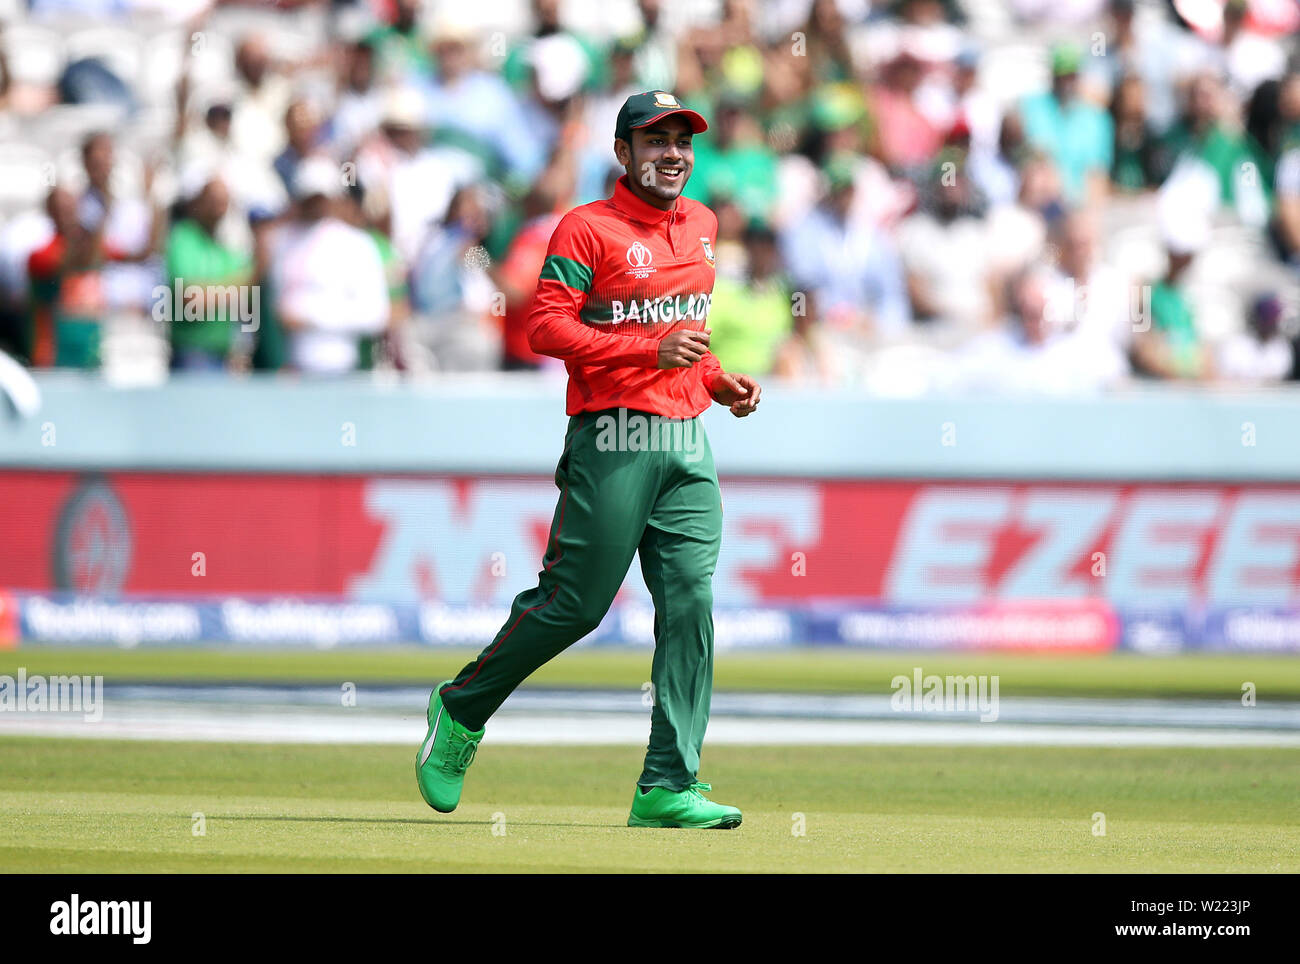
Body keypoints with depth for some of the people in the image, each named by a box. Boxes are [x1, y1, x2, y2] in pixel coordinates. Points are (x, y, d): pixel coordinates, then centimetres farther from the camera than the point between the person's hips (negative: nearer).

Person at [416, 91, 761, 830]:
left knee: (691, 604, -6)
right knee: (575, 603, -6)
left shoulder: (702, 226, 19)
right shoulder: (587, 229, -4)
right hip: (613, 441, -6)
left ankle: (669, 787, -7)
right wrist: (651, 351, -21)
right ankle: (461, 710, 18)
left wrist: (718, 380, 13)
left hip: (689, 444, 6)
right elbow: (546, 327, -14)